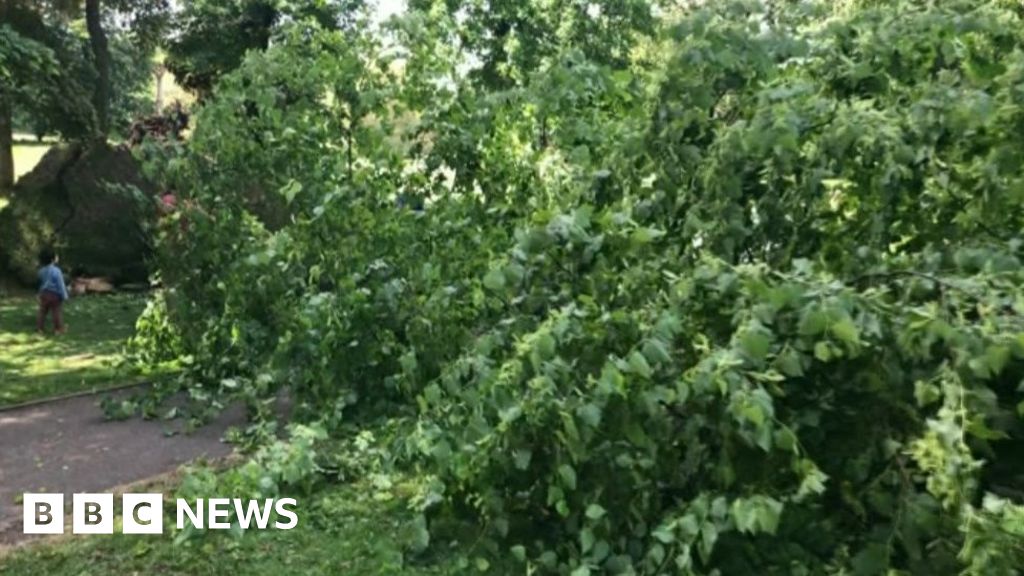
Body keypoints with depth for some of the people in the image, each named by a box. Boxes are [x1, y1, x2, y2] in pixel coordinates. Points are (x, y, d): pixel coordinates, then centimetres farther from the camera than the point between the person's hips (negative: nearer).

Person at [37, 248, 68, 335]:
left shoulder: (42, 270, 0)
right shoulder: (56, 271, -19)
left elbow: (41, 281, 12)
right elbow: (60, 284, -17)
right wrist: (64, 296, -11)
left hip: (44, 293, 6)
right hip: (54, 294, -6)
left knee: (43, 311, 12)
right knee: (56, 312, 4)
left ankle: (40, 328, 16)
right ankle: (58, 329, 10)